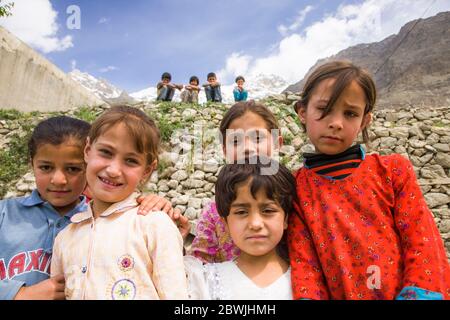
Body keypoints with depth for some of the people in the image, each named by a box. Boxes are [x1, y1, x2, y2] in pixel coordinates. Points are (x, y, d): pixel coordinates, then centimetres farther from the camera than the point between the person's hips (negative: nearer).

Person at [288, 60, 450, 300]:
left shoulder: (393, 170, 0)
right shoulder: (296, 188, -2)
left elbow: (424, 248, -2)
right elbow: (302, 263, -4)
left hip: (403, 293, 2)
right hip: (342, 294, -2)